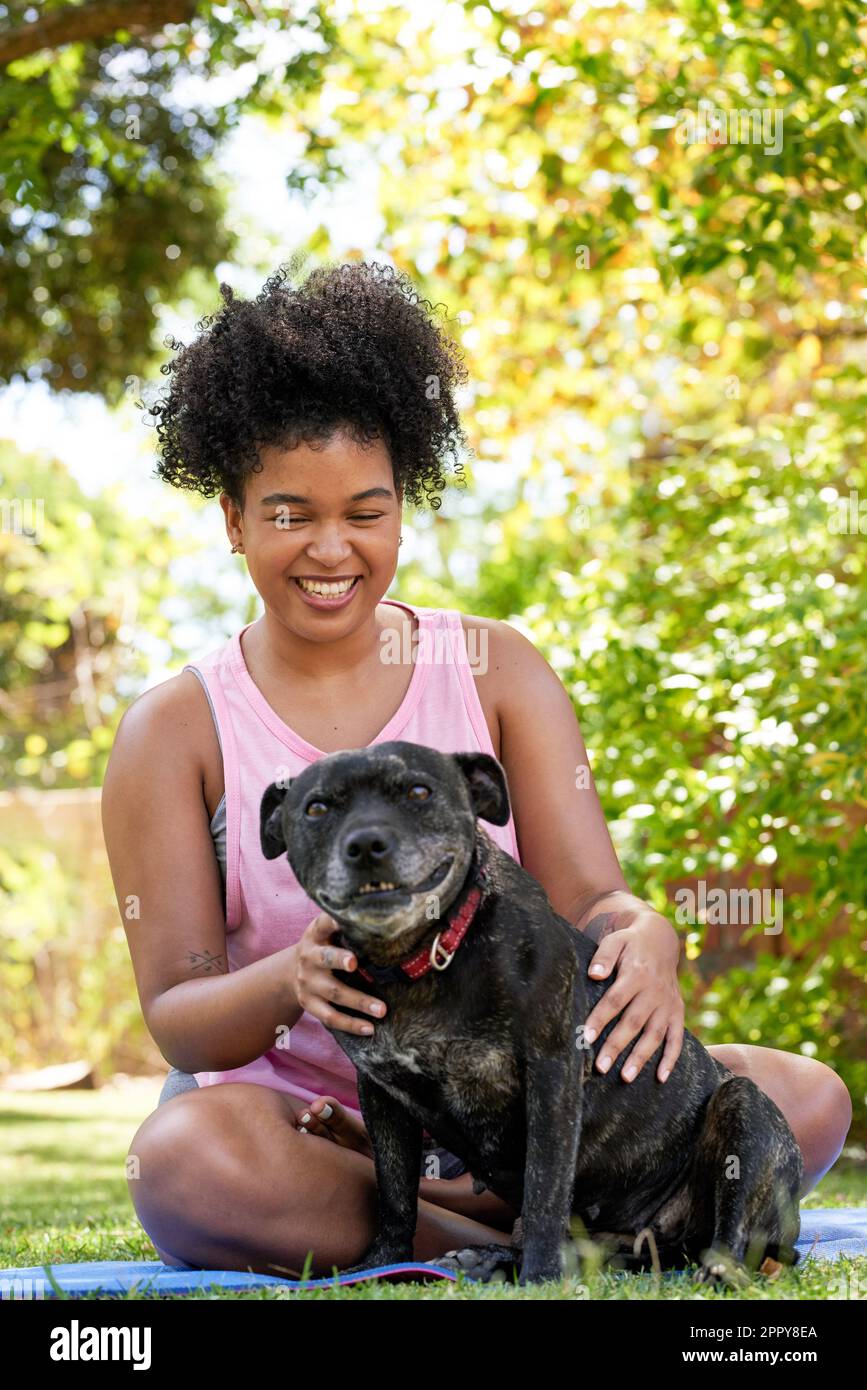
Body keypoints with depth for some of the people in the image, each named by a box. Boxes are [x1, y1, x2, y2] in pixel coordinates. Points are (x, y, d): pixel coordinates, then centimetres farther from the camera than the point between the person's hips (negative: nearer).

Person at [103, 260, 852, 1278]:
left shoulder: (496, 672, 6)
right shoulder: (175, 732, 0)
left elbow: (588, 897, -1)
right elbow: (176, 1018, -7)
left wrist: (645, 943, -27)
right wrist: (287, 983, -31)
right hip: (291, 1109, -2)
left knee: (808, 1098, -18)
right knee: (183, 1160, -37)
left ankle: (387, 1208, -19)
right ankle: (513, 1237, -20)